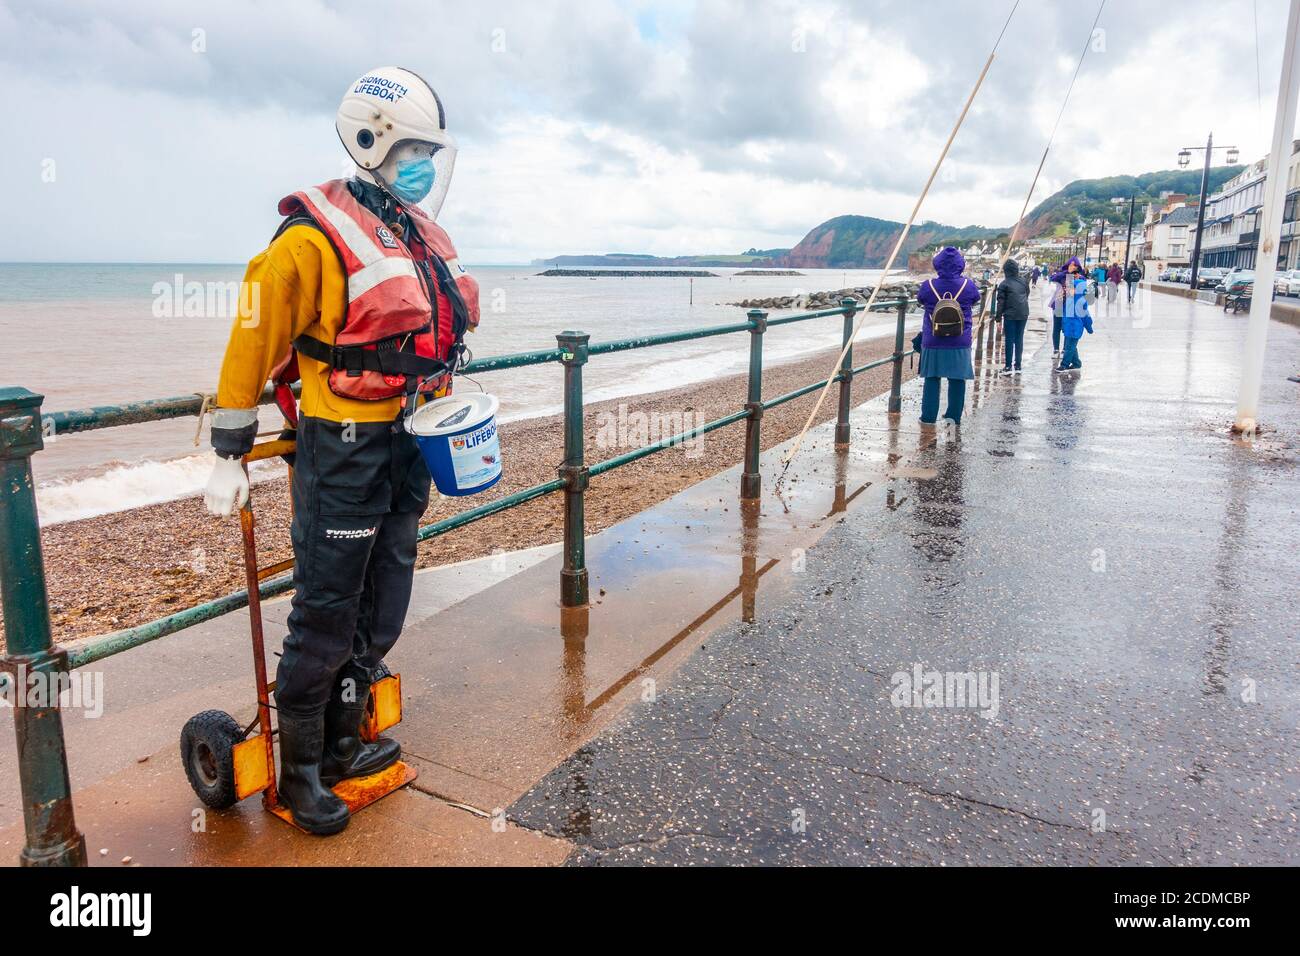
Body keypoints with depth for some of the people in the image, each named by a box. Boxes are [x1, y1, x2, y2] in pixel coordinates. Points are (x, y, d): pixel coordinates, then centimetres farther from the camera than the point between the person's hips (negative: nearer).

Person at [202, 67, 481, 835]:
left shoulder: (426, 236, 11)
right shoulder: (314, 237, -13)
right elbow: (253, 342, -11)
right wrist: (230, 455, -9)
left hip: (409, 446, 8)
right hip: (343, 447, -8)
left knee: (381, 613, 15)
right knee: (326, 616, 1)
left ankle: (342, 743, 32)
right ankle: (300, 772, 19)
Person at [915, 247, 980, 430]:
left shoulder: (928, 286, -9)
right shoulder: (968, 285, -6)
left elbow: (920, 300, 11)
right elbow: (976, 298, 15)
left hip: (933, 341, 0)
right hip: (960, 342, 0)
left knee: (931, 378, 9)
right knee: (957, 379, 9)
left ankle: (928, 416, 12)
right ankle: (953, 416, 13)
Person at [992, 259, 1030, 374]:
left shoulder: (1004, 284, -5)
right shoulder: (1023, 282, 9)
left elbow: (1000, 302, -8)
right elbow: (1027, 295, 17)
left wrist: (998, 317, -5)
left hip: (1010, 315, -4)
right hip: (1023, 314, 4)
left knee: (1009, 340, -1)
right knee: (1019, 339, 10)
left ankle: (1008, 366, -3)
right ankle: (1017, 365, 14)